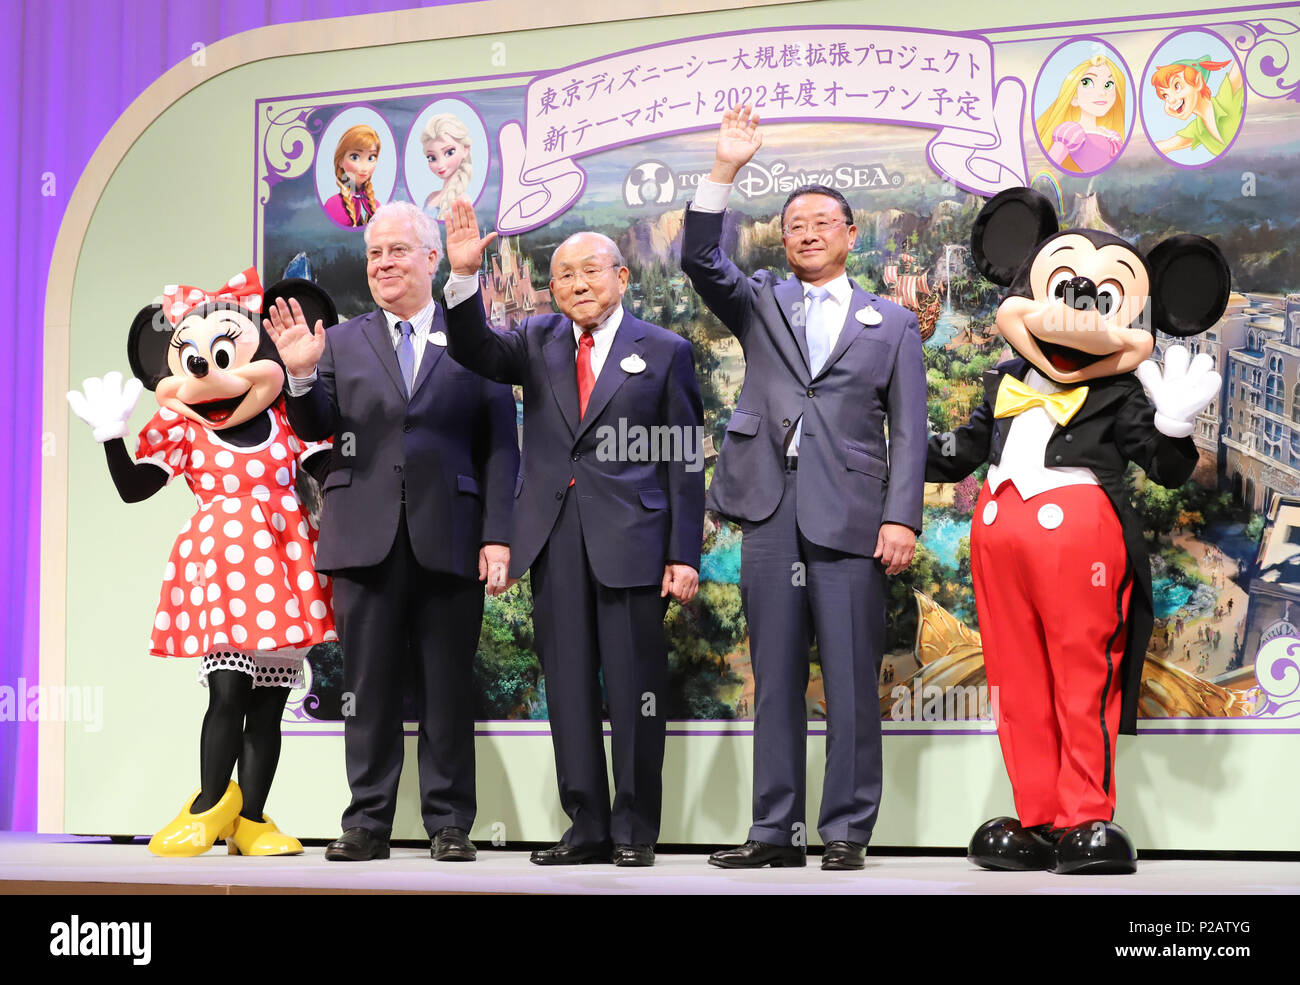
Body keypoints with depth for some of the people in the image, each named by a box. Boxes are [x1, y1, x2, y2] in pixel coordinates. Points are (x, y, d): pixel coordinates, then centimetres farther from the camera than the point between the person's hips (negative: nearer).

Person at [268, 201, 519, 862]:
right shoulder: (342, 343, 13)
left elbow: (499, 448, 3)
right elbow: (316, 430, 4)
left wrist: (497, 536, -5)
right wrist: (300, 374, -15)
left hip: (450, 540, -1)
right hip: (366, 537, 2)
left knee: (448, 687, 3)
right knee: (369, 685, 4)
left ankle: (448, 824, 10)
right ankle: (368, 821, 10)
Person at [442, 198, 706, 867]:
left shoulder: (665, 351, 5)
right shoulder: (537, 341, 15)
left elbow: (685, 461, 3)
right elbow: (474, 351, -3)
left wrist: (684, 555, -4)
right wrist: (464, 276, -18)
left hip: (630, 537, -3)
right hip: (553, 538, 3)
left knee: (634, 690, -1)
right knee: (568, 687, 6)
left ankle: (635, 831, 9)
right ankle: (587, 827, 14)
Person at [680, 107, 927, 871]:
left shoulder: (892, 325, 13)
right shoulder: (760, 304, 17)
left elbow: (908, 430, 6)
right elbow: (700, 260, 0)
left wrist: (902, 517, -5)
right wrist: (726, 171, -8)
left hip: (851, 515, -2)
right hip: (772, 511, 2)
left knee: (852, 681, -3)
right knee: (775, 678, 5)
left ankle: (847, 831, 3)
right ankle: (776, 830, 10)